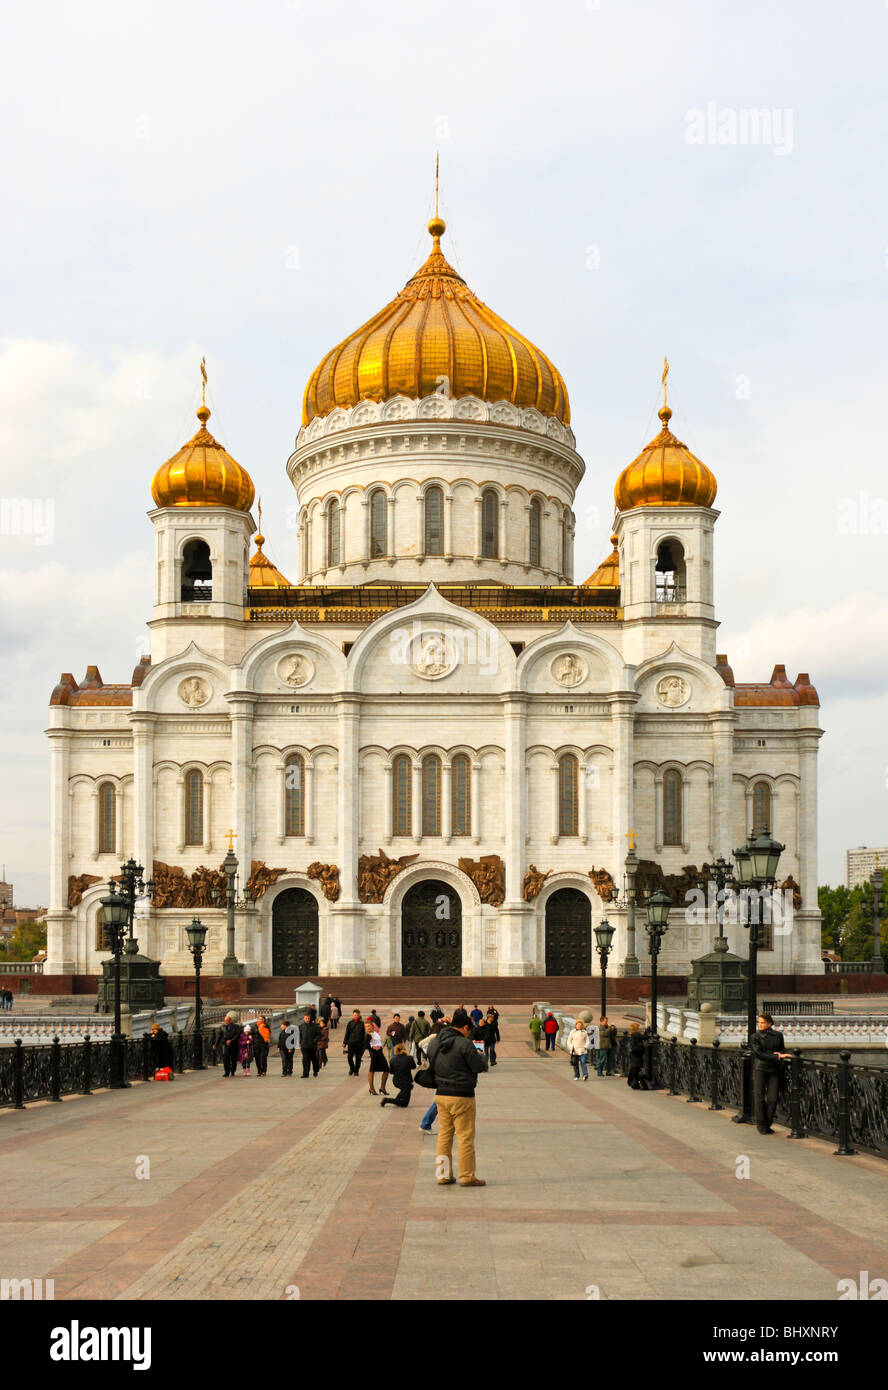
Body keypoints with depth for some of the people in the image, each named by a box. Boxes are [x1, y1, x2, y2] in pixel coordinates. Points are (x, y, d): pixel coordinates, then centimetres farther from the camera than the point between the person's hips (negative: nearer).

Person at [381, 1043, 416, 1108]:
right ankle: (388, 1100, -16)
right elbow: (413, 1066, 2)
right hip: (405, 1082, -5)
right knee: (404, 1103, 4)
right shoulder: (409, 1058, -19)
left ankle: (397, 1098, 29)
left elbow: (391, 1072, 2)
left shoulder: (393, 1060, -10)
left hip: (395, 1082, 5)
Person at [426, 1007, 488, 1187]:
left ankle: (443, 1174, 15)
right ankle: (467, 1176, 4)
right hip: (461, 1096, -7)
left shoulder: (434, 1042, 8)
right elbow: (480, 1066, -11)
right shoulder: (464, 1044, -15)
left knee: (444, 1135, 13)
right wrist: (482, 1056, 9)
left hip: (441, 1094, 7)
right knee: (465, 1136, 1)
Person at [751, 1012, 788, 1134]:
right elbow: (759, 1054, -8)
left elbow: (782, 1051, 19)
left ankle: (767, 1124, 12)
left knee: (772, 1099, -3)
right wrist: (776, 1056, -17)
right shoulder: (755, 1037, 3)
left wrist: (779, 1054, -5)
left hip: (774, 1070, 2)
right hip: (760, 1068, -2)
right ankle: (761, 1125, 9)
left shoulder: (778, 1035, 12)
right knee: (759, 1097, -2)